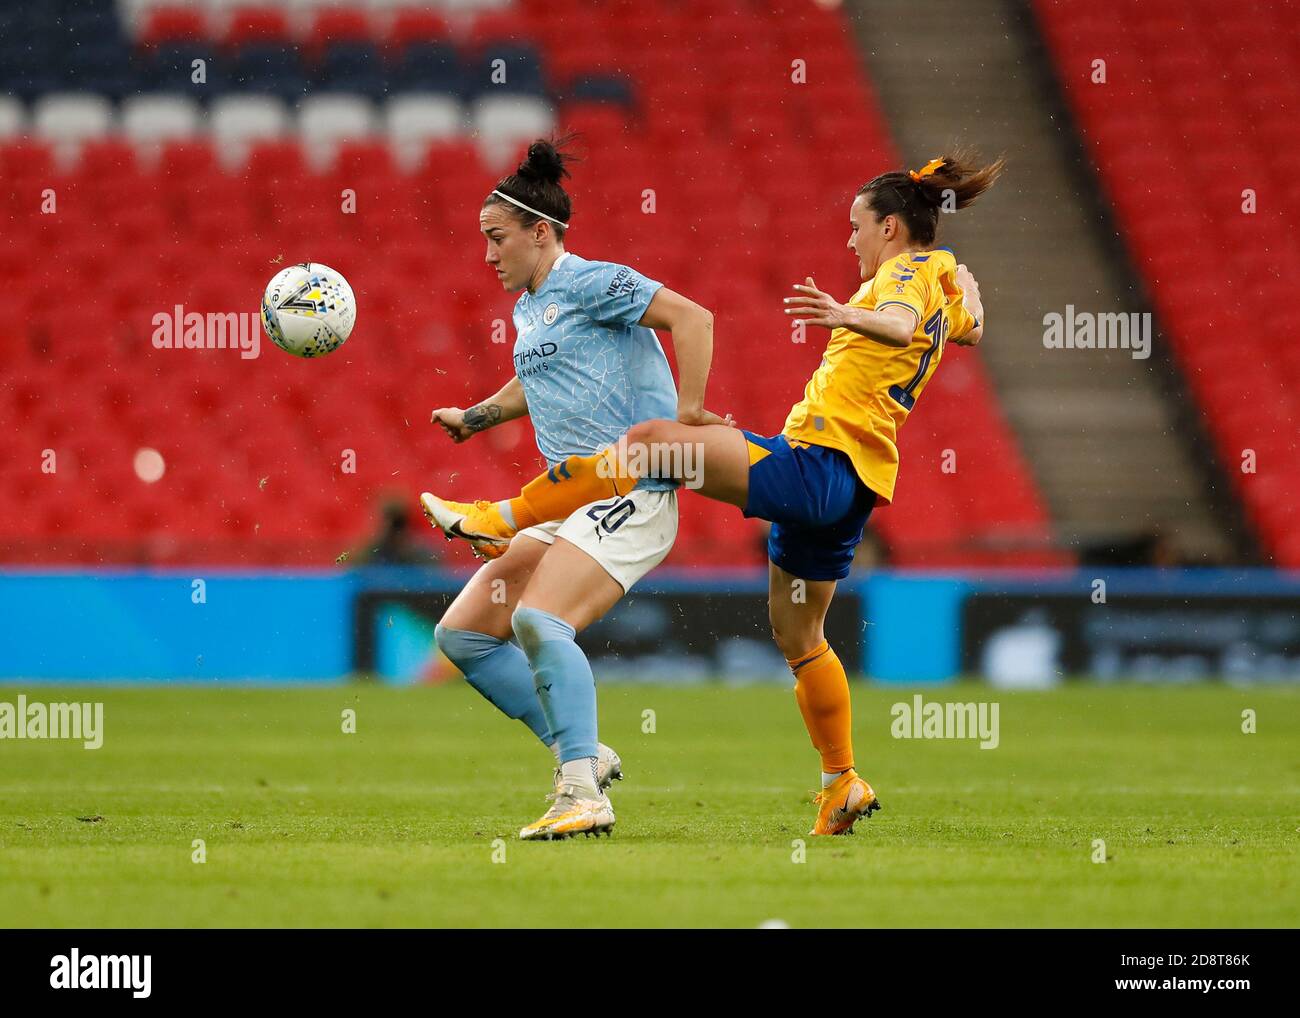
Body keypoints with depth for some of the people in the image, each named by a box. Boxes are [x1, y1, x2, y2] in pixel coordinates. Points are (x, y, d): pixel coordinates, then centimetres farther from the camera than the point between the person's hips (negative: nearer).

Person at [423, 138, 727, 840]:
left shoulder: (590, 283, -8)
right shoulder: (528, 308, 20)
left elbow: (692, 317, -19)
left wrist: (686, 413, -25)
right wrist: (474, 418, 27)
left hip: (631, 497, -10)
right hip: (569, 507, 10)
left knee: (538, 622, -29)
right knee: (461, 633, 6)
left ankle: (583, 795, -26)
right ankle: (583, 754, 11)